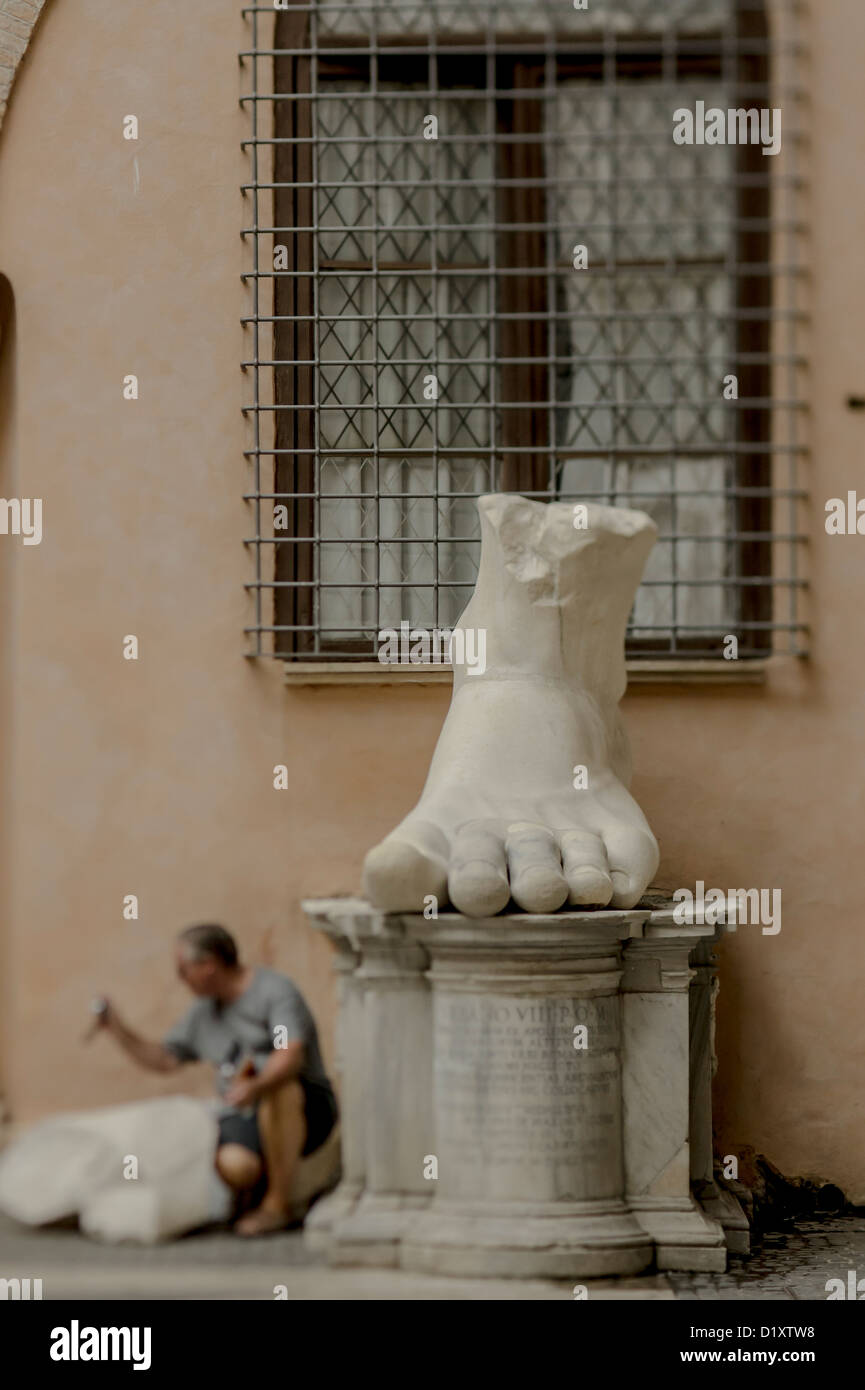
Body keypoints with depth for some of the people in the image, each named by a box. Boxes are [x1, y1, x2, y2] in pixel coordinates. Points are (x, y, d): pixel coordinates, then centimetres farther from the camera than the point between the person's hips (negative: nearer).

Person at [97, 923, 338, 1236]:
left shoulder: (274, 990, -9)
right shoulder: (204, 1014, 16)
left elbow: (292, 1054, -24)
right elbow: (163, 1059, 24)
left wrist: (255, 1086, -42)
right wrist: (117, 1029, 11)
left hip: (305, 1106, -4)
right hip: (242, 1116, 4)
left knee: (278, 1086, -41)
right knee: (234, 1166, -31)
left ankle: (278, 1203, -27)